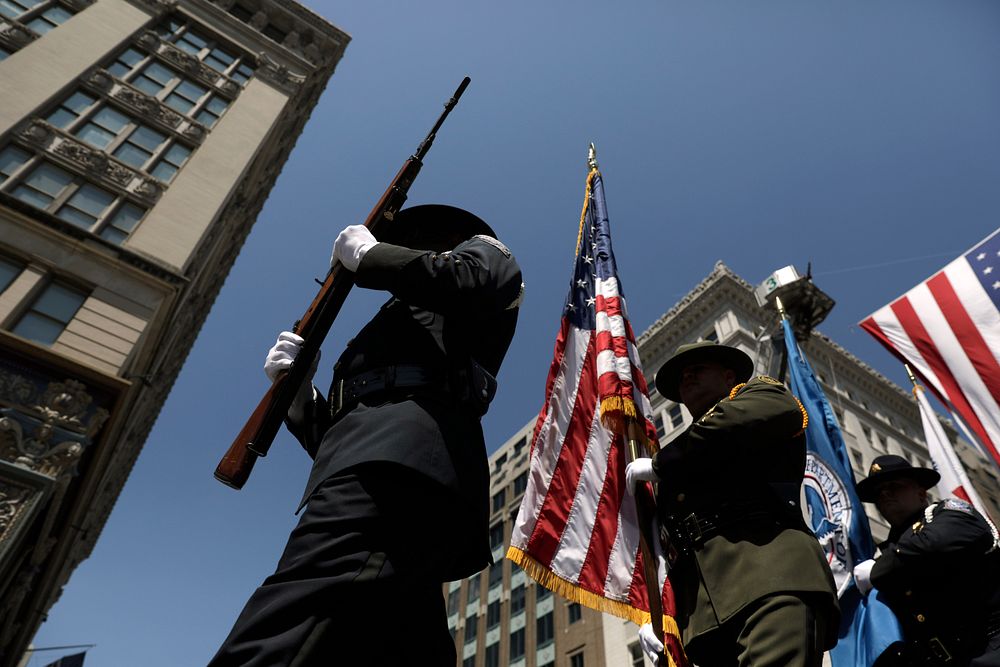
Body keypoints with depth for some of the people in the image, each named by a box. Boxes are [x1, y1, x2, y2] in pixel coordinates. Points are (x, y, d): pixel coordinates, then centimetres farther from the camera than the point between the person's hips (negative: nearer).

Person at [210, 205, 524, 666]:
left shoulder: (480, 251, 25)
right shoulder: (409, 334, 40)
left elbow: (469, 281, -5)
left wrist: (367, 253, 9)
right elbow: (338, 437, 31)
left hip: (401, 452, -9)